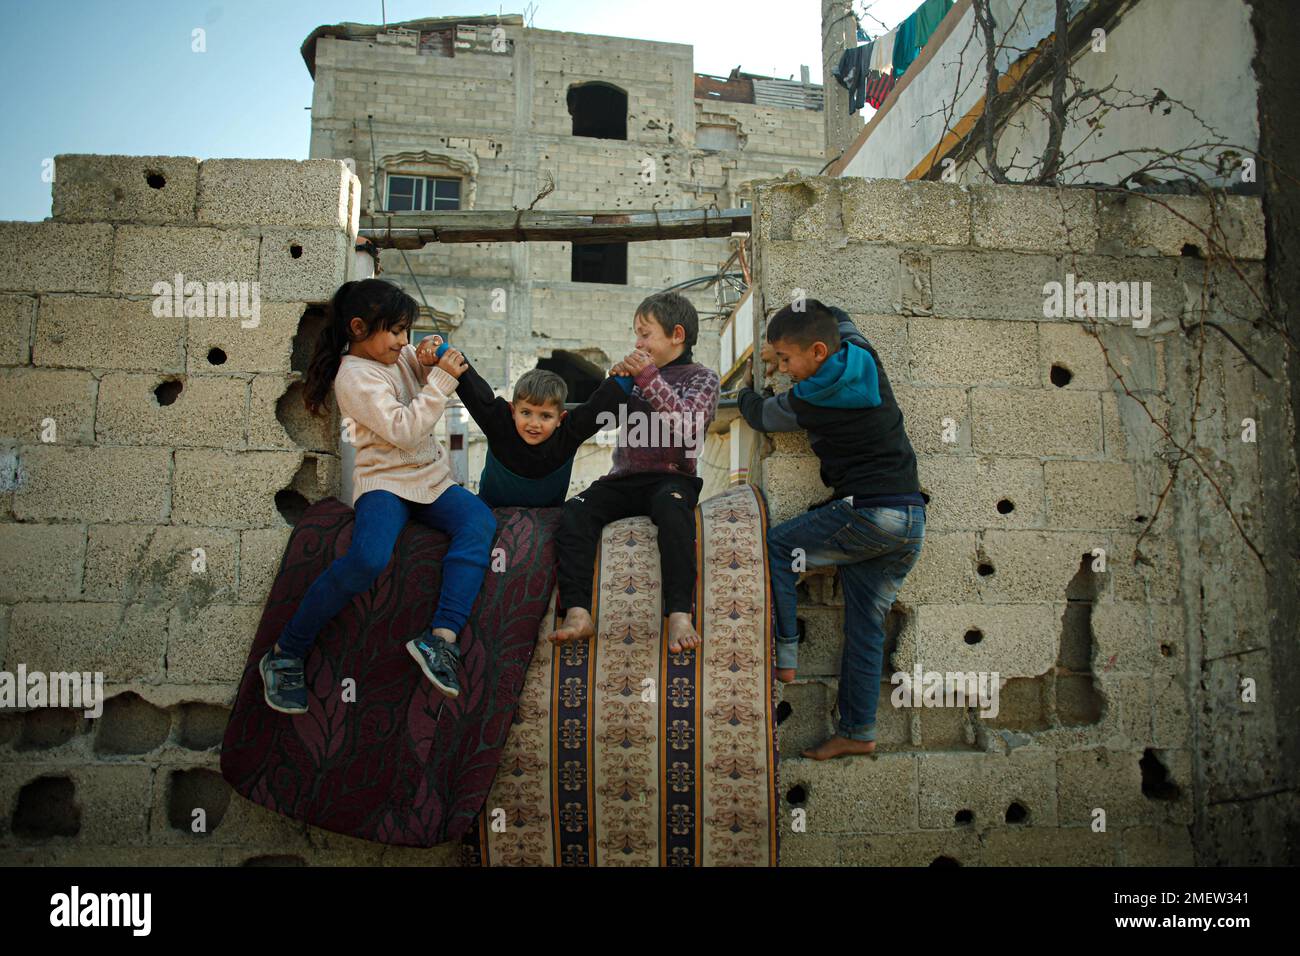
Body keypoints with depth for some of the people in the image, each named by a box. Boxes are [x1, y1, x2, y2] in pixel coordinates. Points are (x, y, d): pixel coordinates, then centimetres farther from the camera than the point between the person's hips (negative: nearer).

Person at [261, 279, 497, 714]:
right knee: (368, 559, -33)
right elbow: (404, 431, -19)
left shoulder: (400, 356, 12)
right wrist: (441, 380, -16)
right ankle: (285, 654, -14)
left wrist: (432, 362, 3)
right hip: (385, 480, -7)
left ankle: (441, 638, -34)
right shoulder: (354, 376, -10)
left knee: (480, 522, -25)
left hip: (431, 477, 7)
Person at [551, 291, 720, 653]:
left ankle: (679, 614, -42)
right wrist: (616, 381, 9)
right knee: (575, 509, -23)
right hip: (623, 478, 5)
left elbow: (687, 429, -12)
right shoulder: (639, 374, 22)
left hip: (670, 477, -5)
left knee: (672, 505, -39)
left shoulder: (701, 378, 7)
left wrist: (649, 378, -17)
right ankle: (577, 613, -32)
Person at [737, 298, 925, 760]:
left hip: (866, 513, -8)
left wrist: (746, 388, 32)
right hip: (912, 520, 8)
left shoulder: (805, 403, -11)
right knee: (867, 622, 11)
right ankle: (858, 731, 16)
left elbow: (759, 415, 12)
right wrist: (790, 346, 26)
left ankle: (783, 655, 3)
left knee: (775, 546, 5)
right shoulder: (867, 359, 4)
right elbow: (839, 319, 28)